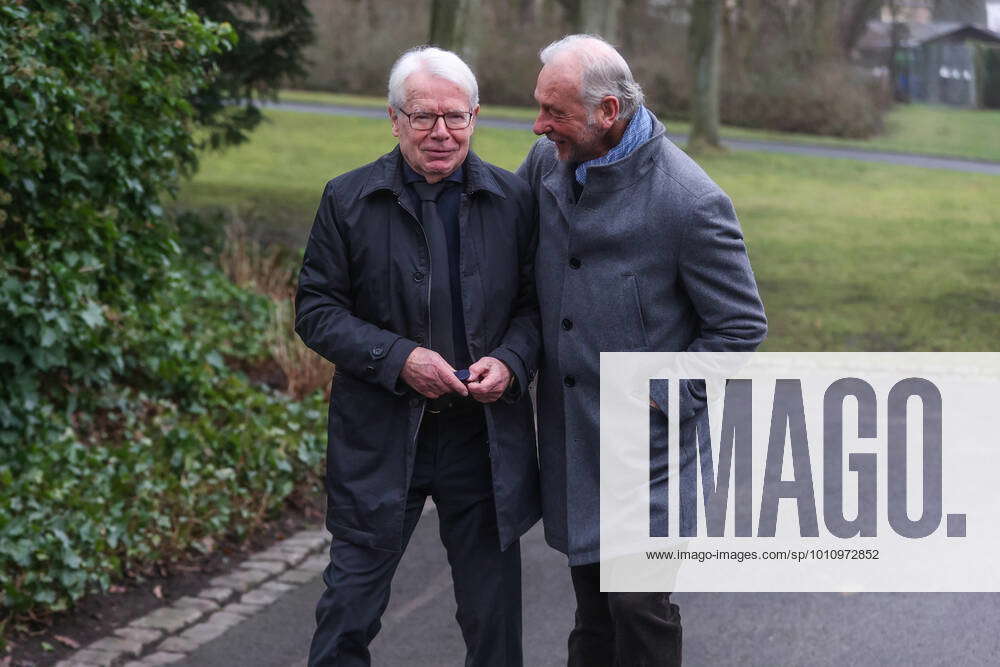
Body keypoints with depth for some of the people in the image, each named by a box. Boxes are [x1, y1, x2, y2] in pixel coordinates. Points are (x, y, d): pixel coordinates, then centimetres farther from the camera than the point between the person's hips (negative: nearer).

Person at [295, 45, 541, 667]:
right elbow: (316, 311, -3)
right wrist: (397, 359, -16)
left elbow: (536, 304, 7)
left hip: (486, 435, 2)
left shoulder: (513, 199, 1)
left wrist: (510, 361, -13)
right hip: (379, 435, -1)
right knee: (348, 613, 6)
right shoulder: (348, 200, -3)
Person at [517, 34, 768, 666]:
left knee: (639, 601, -3)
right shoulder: (549, 160, -1)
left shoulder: (692, 203, -20)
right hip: (568, 424, 6)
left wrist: (659, 399, -14)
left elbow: (742, 324, -11)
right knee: (589, 583, 18)